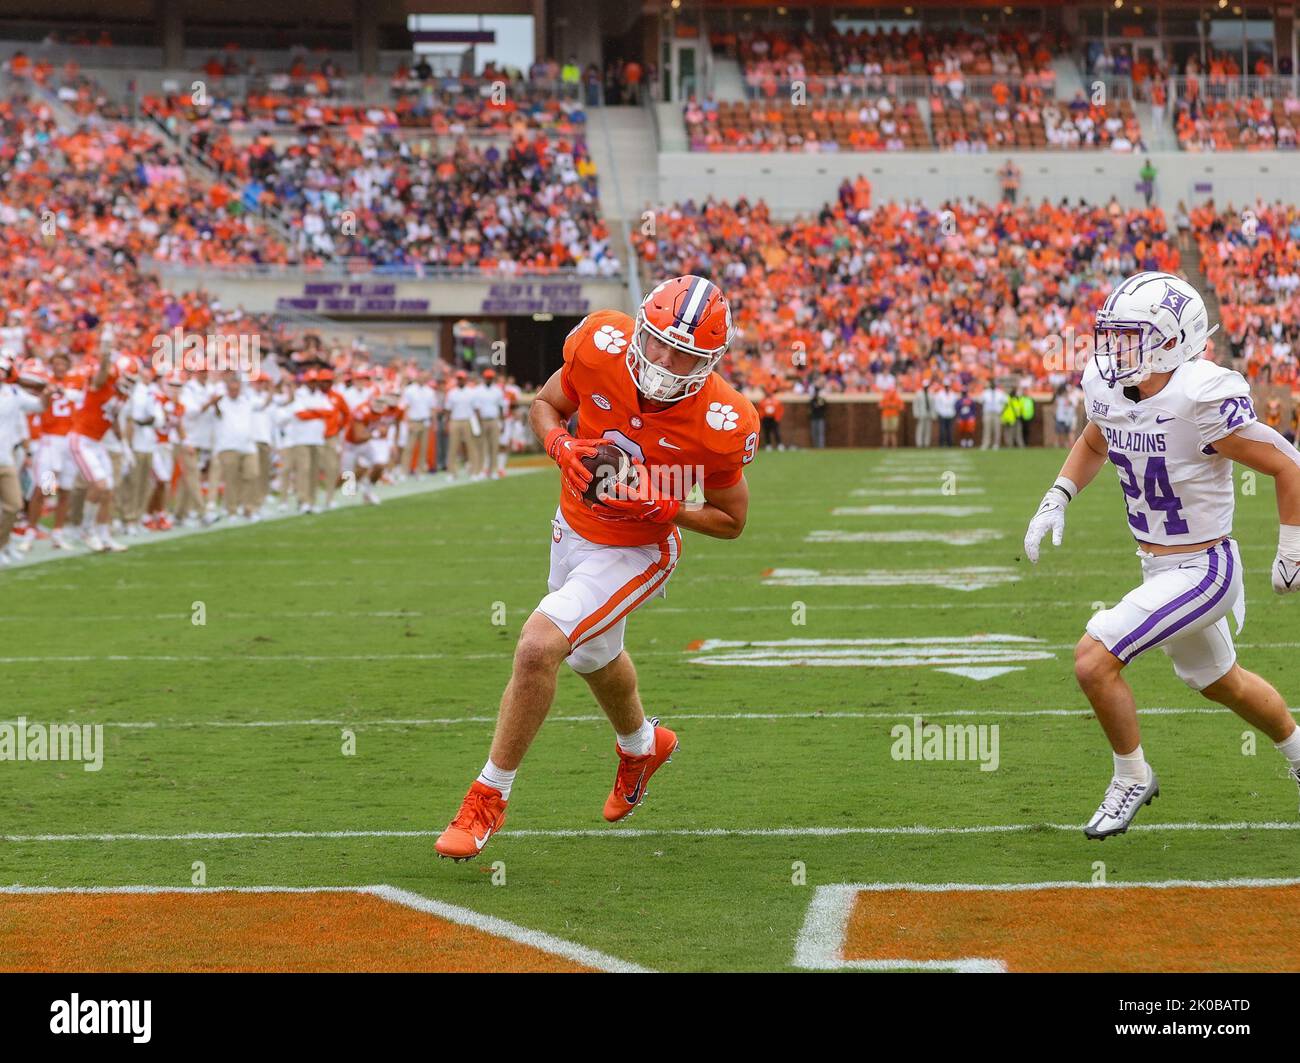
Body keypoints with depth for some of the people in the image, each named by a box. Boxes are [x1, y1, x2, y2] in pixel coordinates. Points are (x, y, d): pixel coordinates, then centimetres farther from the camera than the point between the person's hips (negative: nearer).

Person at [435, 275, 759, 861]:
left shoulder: (721, 423, -28)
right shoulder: (601, 346, -23)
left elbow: (731, 520, -12)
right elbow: (545, 404, -3)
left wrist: (661, 509, -28)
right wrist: (562, 447, -24)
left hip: (635, 551, -5)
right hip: (574, 530, 5)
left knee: (538, 647, -22)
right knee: (593, 656, 28)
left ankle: (489, 797, -5)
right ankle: (642, 745, 61)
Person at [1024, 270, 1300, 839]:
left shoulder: (1205, 400, -27)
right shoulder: (1106, 386, -6)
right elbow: (1093, 442, 18)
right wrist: (1057, 498, 4)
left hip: (1203, 570, -8)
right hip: (1159, 569, 8)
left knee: (1094, 658, -18)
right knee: (1220, 681, 26)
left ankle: (1132, 777, 5)